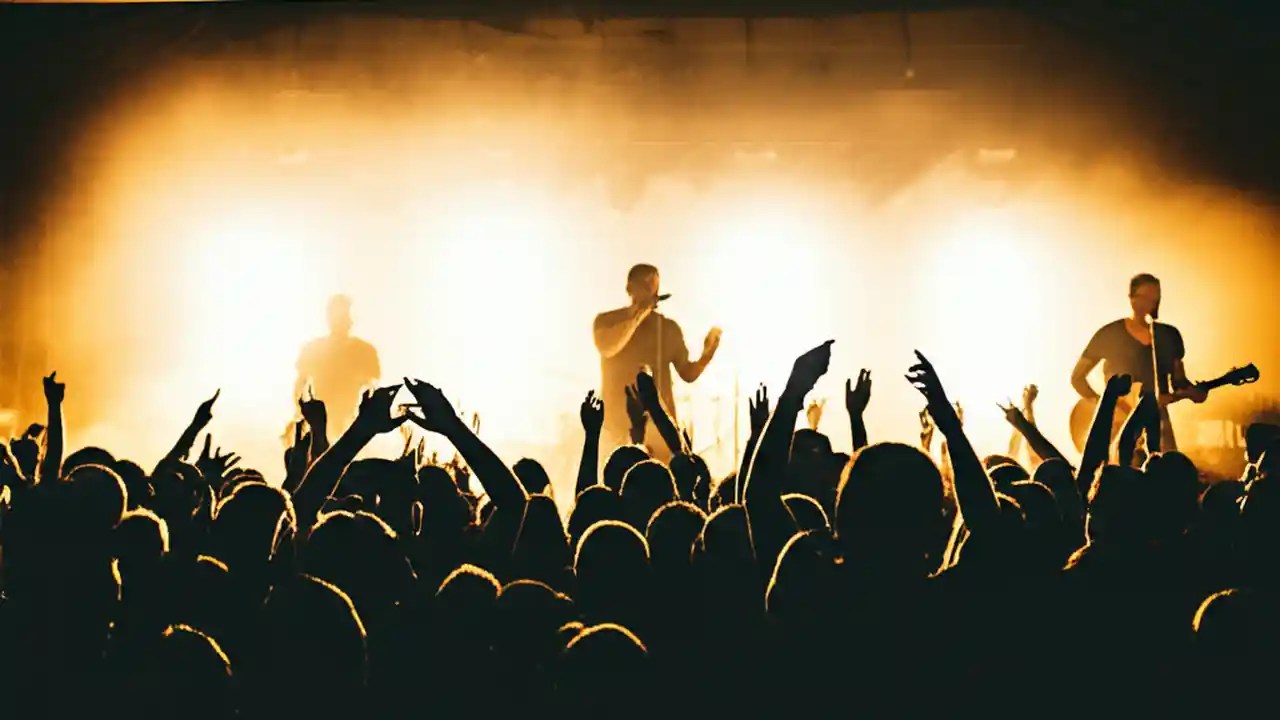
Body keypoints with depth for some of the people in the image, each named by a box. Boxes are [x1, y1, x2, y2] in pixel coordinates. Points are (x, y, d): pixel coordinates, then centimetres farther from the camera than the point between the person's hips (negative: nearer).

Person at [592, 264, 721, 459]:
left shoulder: (669, 328, 9)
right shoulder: (607, 320, 4)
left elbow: (688, 373, 9)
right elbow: (607, 347, -18)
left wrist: (707, 356, -12)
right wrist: (639, 314, -15)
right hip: (619, 424, -1)